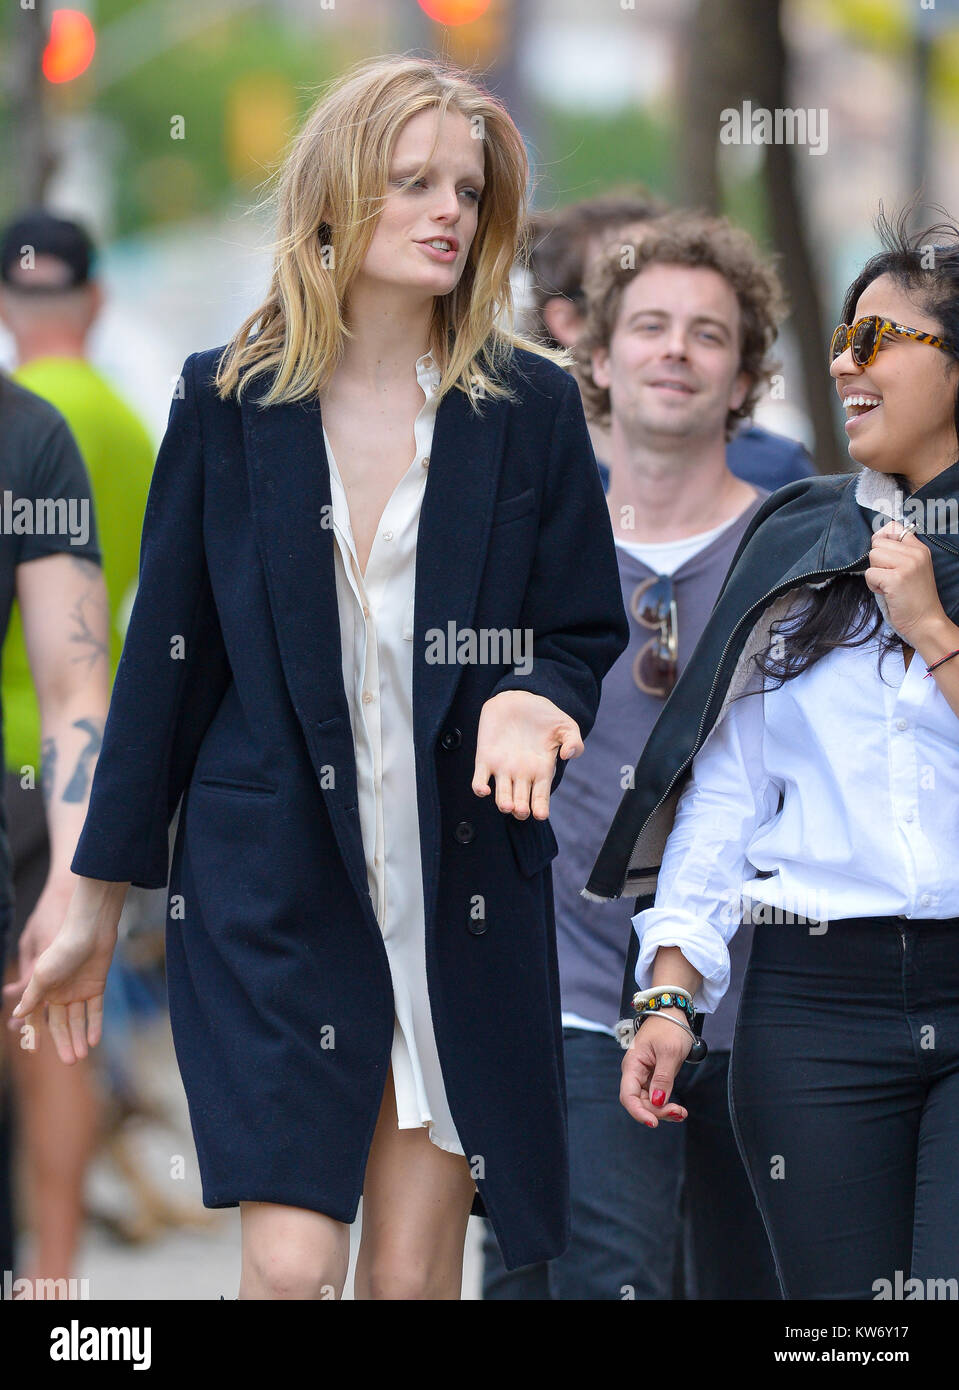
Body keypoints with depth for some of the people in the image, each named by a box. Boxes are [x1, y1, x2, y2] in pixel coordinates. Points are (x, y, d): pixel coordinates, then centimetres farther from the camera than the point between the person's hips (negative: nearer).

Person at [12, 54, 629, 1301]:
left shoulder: (529, 407, 3)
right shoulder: (230, 401, 2)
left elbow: (588, 634, 9)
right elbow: (165, 658, 6)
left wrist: (533, 701, -16)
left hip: (465, 892, 1)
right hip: (274, 886, -1)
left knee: (414, 1269, 3)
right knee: (292, 1263, -10)